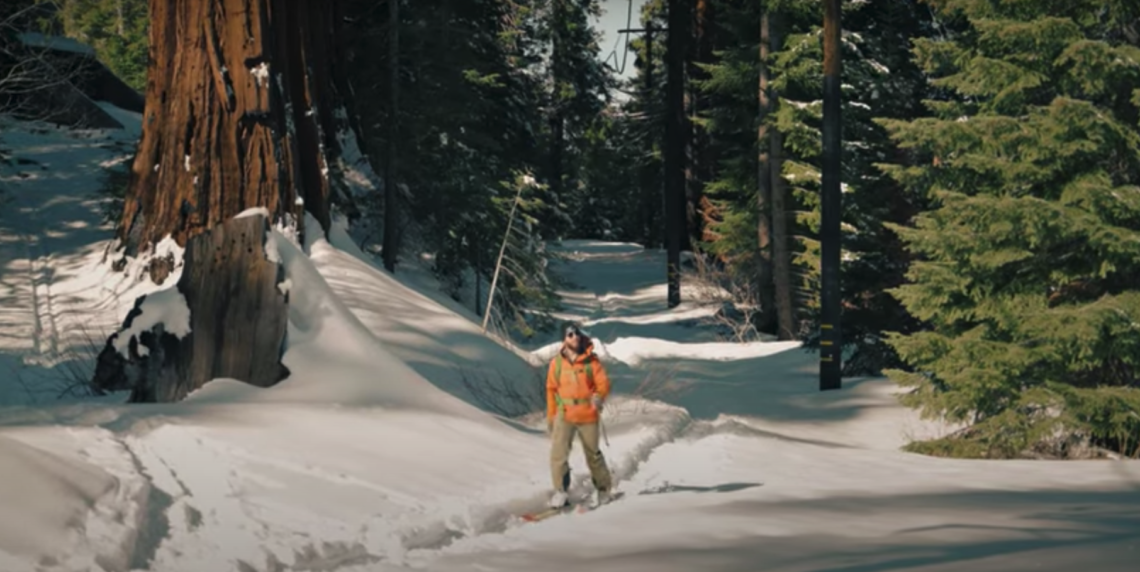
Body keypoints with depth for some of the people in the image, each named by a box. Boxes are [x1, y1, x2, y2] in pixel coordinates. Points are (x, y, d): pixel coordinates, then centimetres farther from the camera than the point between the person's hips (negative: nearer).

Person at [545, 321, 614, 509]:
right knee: (558, 453, -12)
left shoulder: (591, 361, -4)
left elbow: (603, 383, -4)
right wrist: (551, 417, 12)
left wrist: (599, 396, -27)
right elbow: (551, 390, 10)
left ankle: (603, 488, 28)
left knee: (593, 454, 10)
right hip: (564, 415, 1)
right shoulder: (557, 363, 2)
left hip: (588, 416, -1)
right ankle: (560, 492, -5)